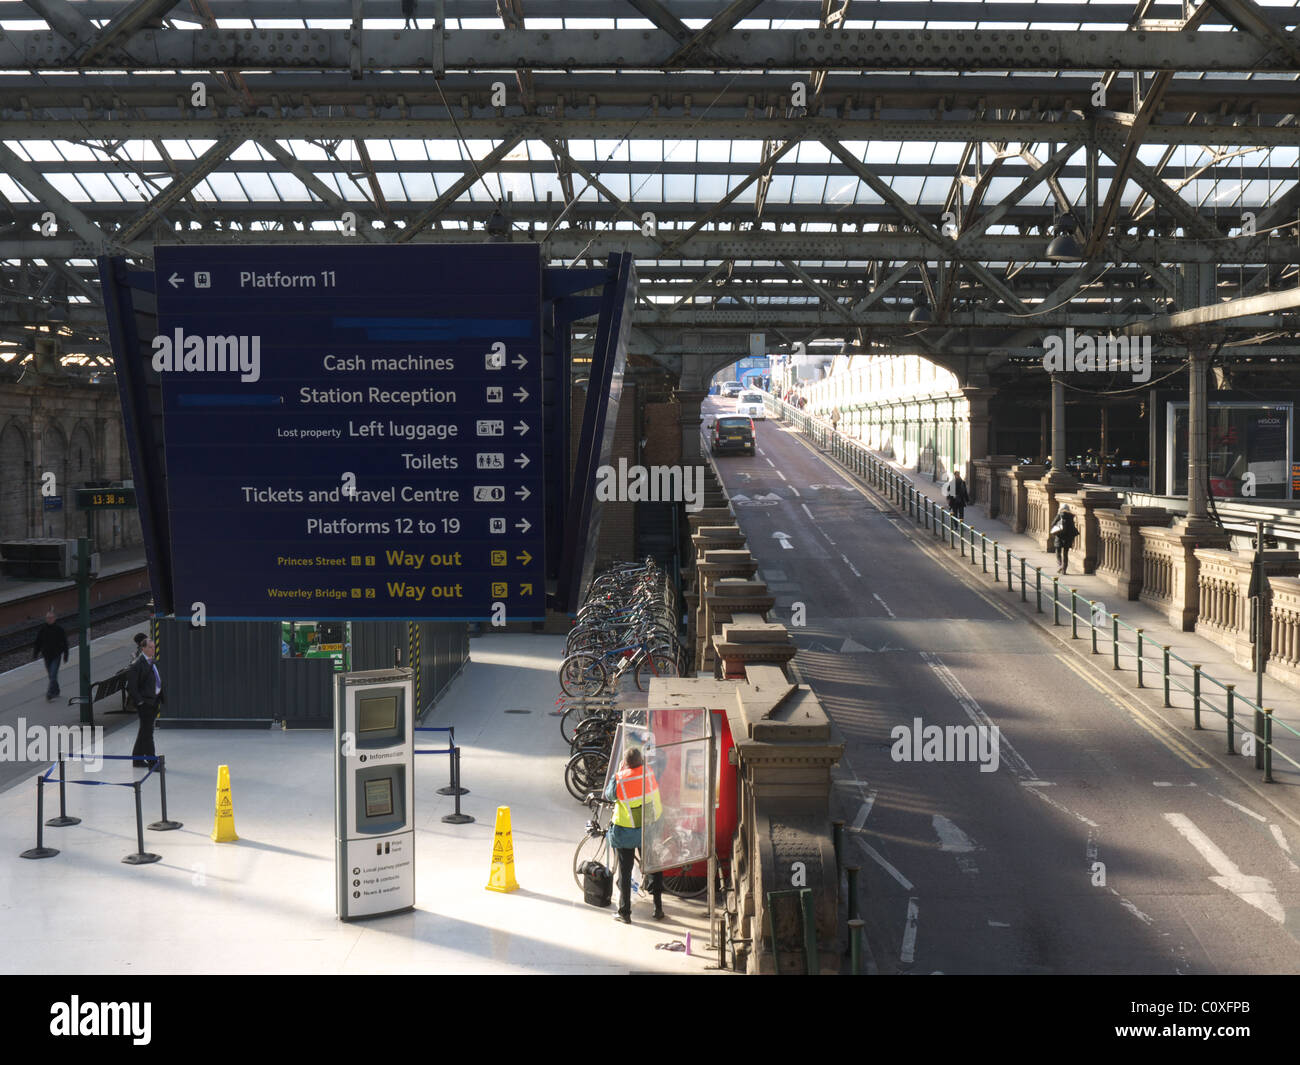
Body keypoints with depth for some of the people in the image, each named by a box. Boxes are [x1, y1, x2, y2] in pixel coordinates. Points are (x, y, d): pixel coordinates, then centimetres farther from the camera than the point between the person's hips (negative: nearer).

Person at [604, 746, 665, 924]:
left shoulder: (620, 779, -20)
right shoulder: (649, 772, -12)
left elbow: (608, 795, -4)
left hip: (625, 832, -3)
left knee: (625, 871, 10)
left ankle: (625, 912, 14)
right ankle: (658, 908, 22)